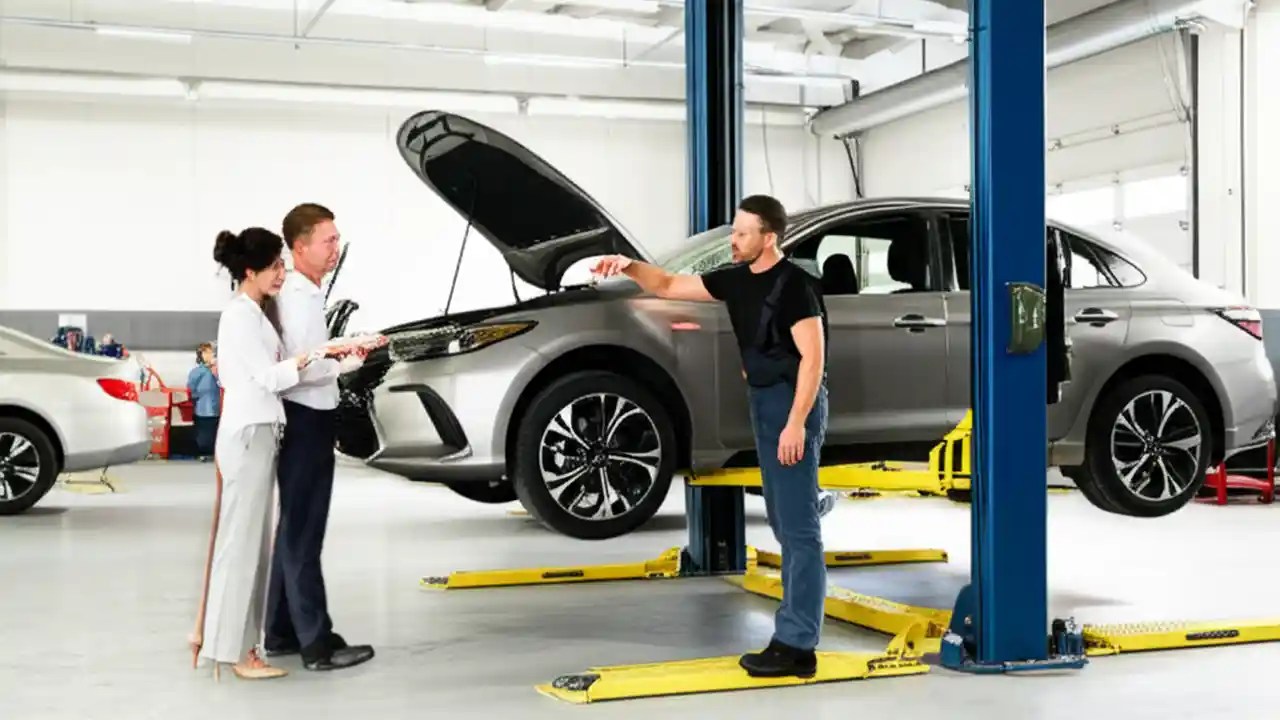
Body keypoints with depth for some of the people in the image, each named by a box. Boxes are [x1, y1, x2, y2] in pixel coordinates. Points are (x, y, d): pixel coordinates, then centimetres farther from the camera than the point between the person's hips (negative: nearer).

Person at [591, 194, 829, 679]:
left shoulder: (794, 285, -16)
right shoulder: (737, 279, 9)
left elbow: (812, 358, -19)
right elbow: (669, 286, 16)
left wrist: (796, 422, -24)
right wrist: (629, 266, -1)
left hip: (792, 402, -9)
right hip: (764, 401, 9)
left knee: (799, 526, -9)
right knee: (783, 523, 14)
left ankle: (797, 646, -9)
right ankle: (796, 624, 24)